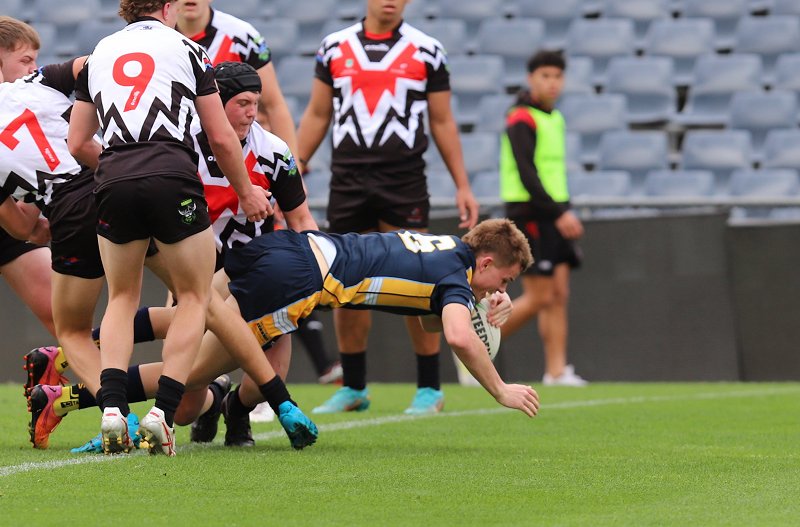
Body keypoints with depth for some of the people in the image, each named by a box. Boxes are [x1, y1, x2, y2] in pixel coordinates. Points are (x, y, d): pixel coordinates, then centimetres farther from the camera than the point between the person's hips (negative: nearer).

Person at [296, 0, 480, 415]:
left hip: (403, 179, -2)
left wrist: (462, 186, 3)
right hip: (347, 179, 2)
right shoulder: (335, 47, 8)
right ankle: (353, 389, 14)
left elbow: (442, 122, 7)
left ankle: (429, 388, 3)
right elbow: (317, 116, 13)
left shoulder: (426, 51, 4)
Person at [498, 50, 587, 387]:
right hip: (529, 213, -9)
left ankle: (556, 371, 2)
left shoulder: (554, 118, 16)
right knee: (539, 298, -9)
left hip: (553, 217, 9)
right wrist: (558, 213, -24)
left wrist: (565, 213, 19)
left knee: (559, 294, 2)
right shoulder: (521, 120, -12)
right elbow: (526, 175, -20)